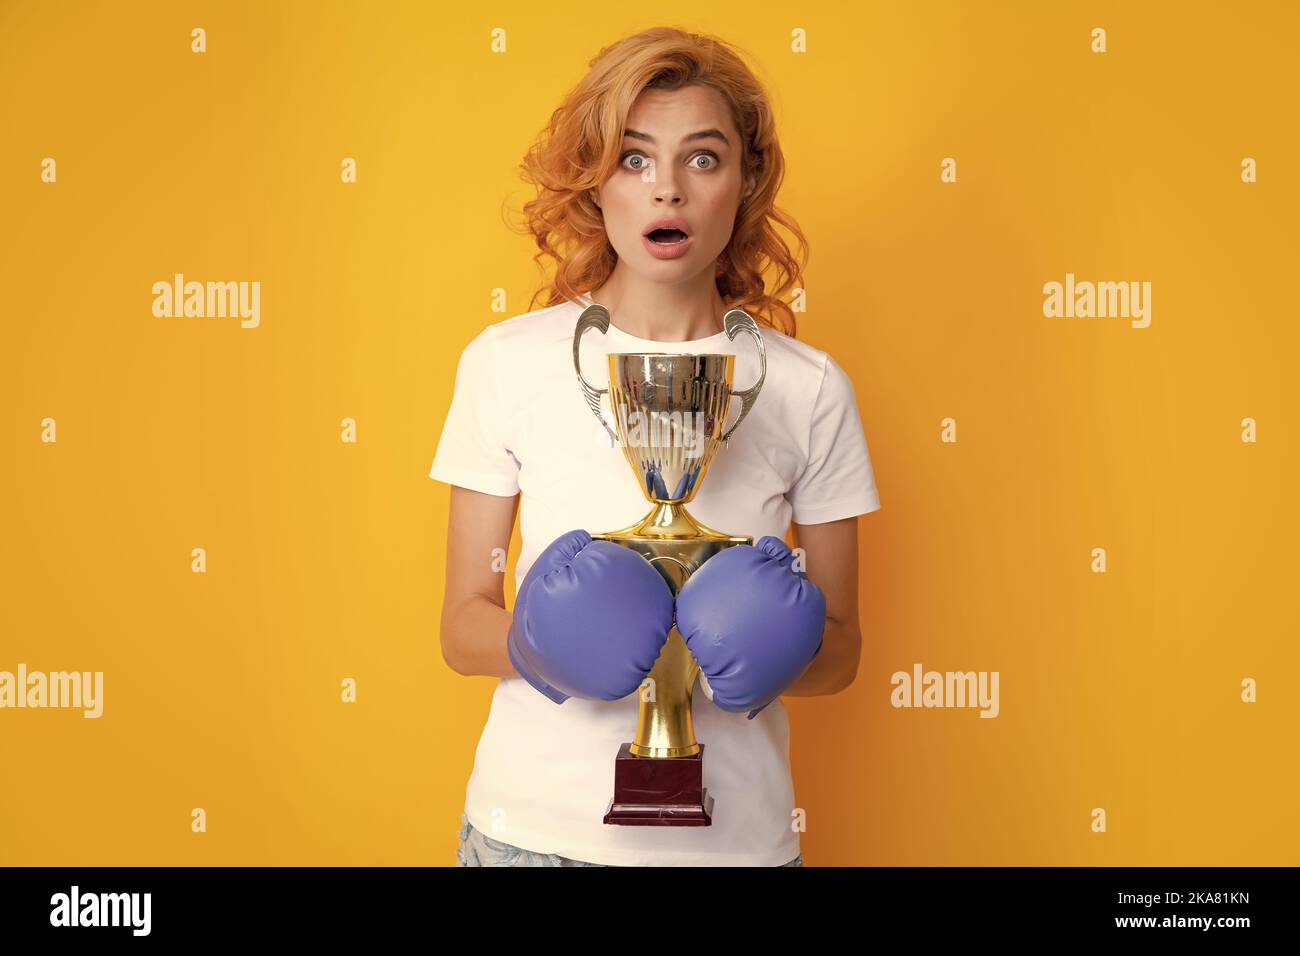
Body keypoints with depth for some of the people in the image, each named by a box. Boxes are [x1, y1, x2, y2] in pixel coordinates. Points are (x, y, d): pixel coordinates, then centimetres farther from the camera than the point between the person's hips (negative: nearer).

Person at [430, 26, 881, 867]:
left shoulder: (808, 389, -4)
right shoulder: (508, 362, -5)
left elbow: (840, 653, 3)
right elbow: (462, 629, -1)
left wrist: (778, 648, -17)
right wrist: (532, 638, -20)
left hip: (734, 831, 1)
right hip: (535, 823, 0)